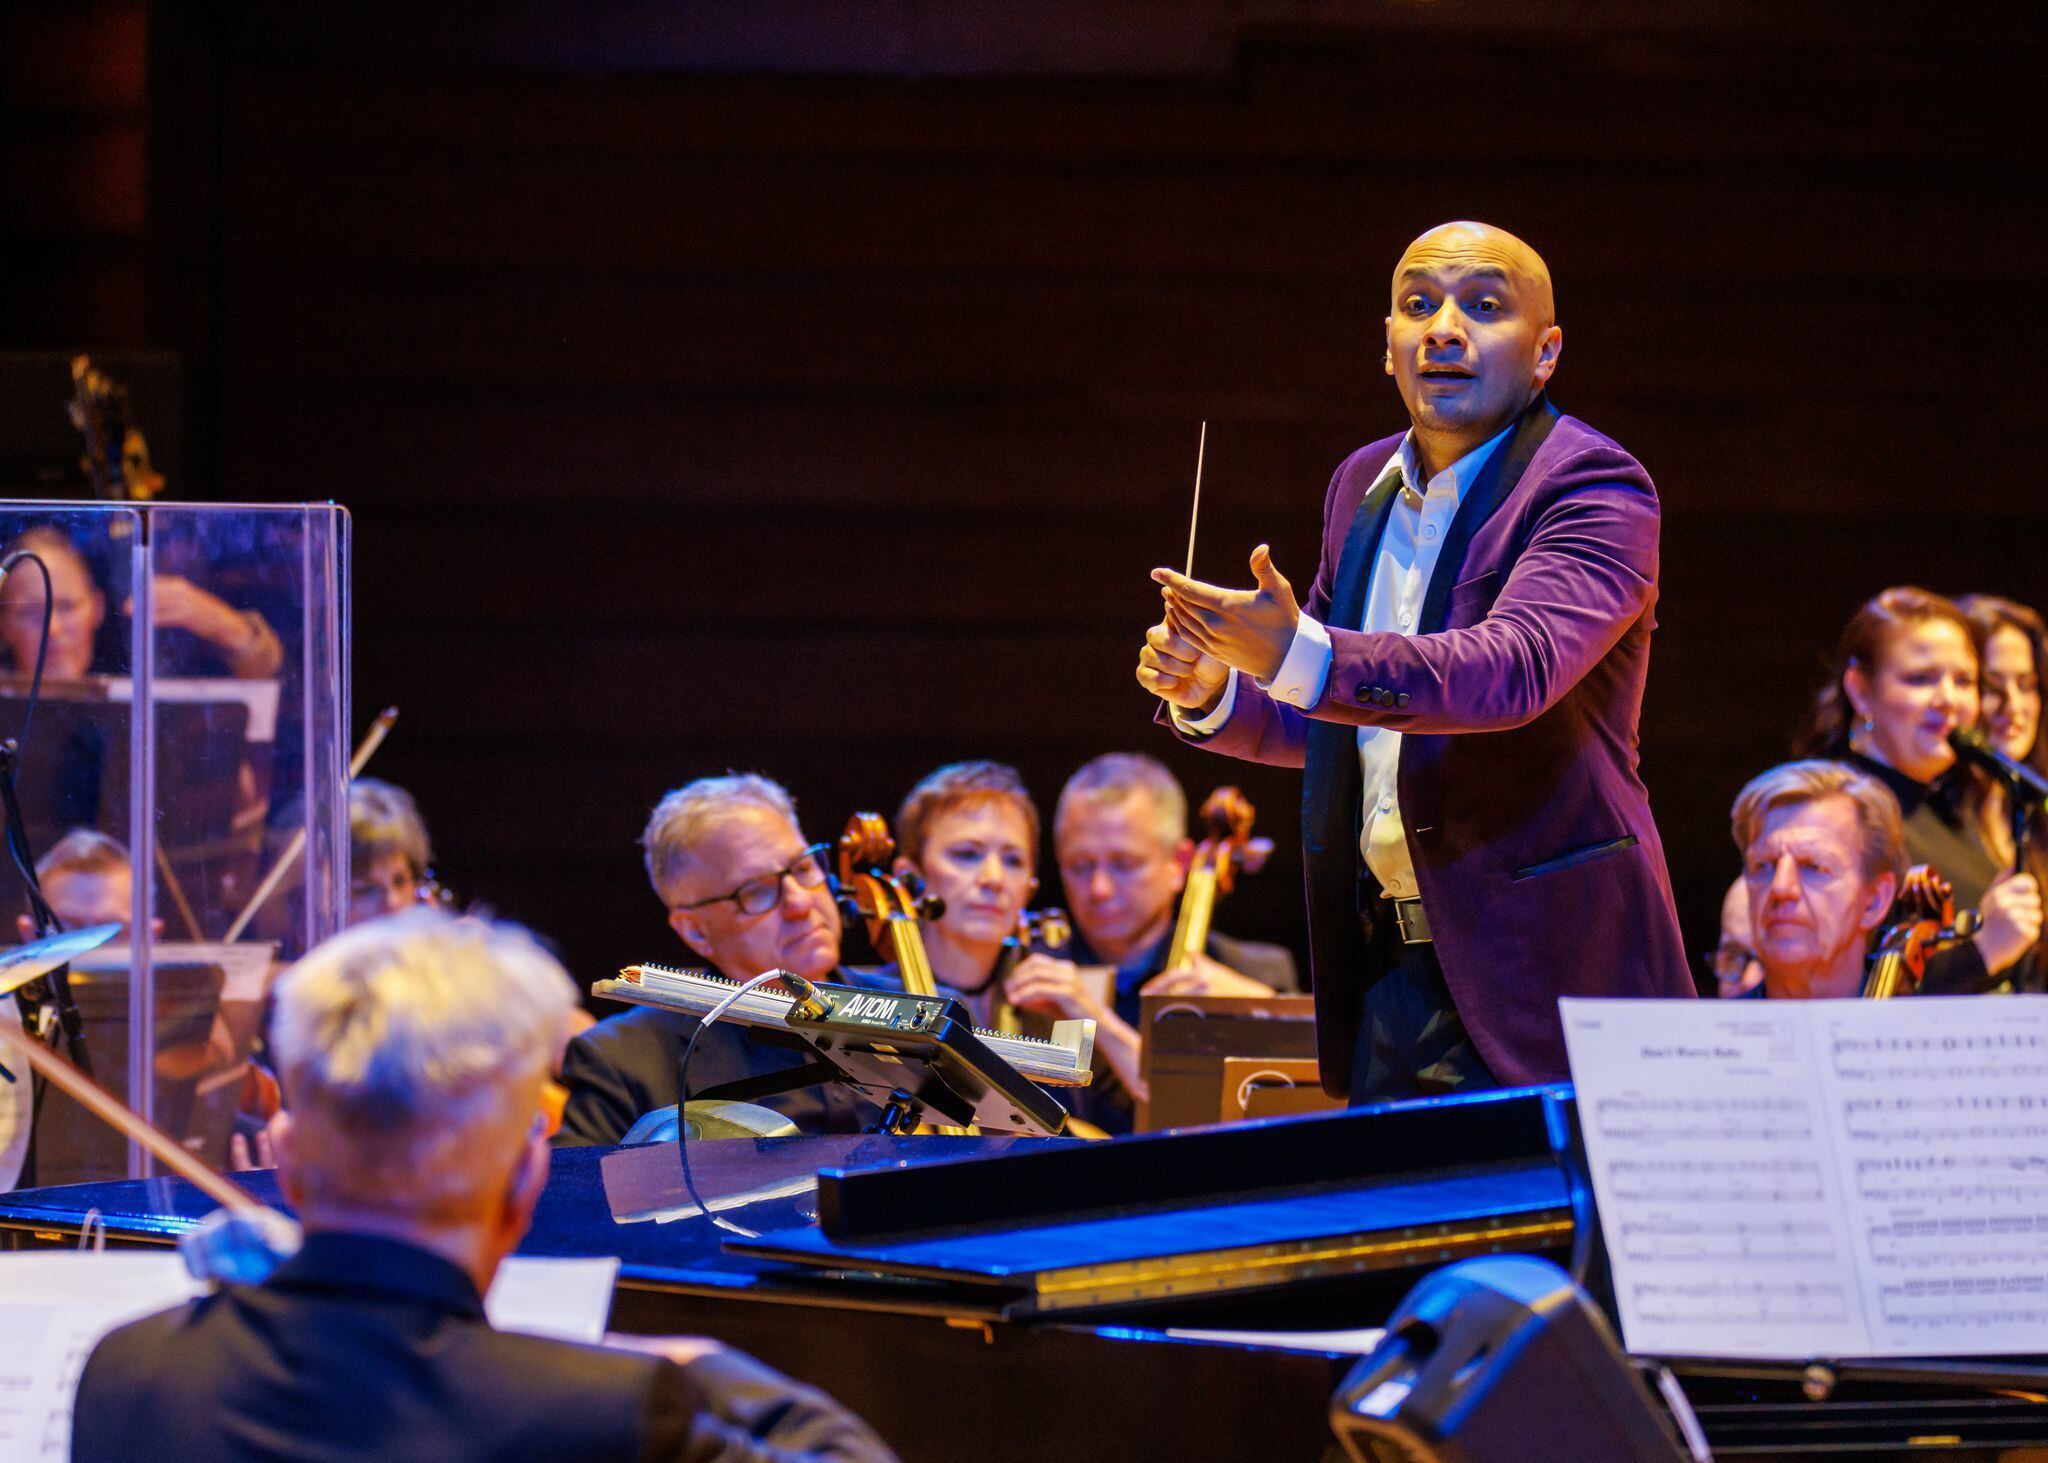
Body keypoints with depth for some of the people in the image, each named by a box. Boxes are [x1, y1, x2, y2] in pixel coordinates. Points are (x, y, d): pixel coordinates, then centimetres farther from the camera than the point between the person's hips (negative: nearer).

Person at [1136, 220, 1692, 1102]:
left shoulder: (1592, 486, -10)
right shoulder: (1363, 486, 14)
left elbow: (1516, 666, -28)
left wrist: (1301, 657, -40)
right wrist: (1212, 696, 1)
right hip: (1387, 967, 7)